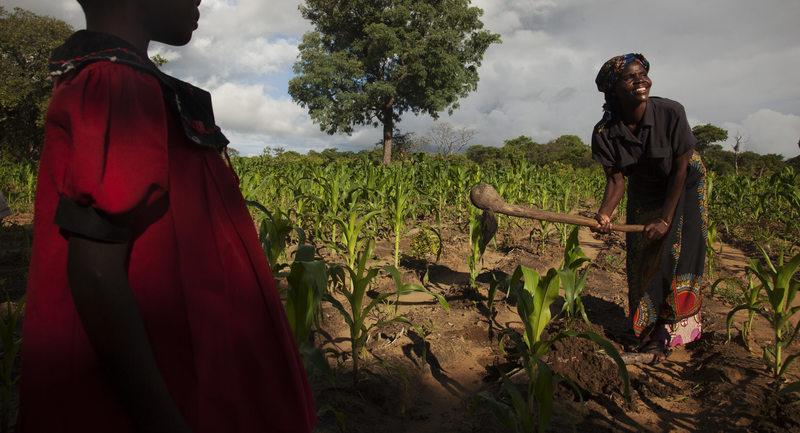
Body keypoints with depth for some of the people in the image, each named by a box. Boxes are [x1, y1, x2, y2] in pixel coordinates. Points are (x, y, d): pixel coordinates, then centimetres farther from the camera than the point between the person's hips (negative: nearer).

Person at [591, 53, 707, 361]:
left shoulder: (671, 113, -30)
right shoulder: (605, 133, -22)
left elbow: (680, 168, -22)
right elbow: (616, 179, -19)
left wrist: (665, 219, -22)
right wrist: (605, 213, -39)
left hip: (684, 185, -3)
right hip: (644, 191, 3)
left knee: (676, 253, -8)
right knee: (642, 257, 5)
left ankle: (663, 334, 3)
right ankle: (646, 324, 22)